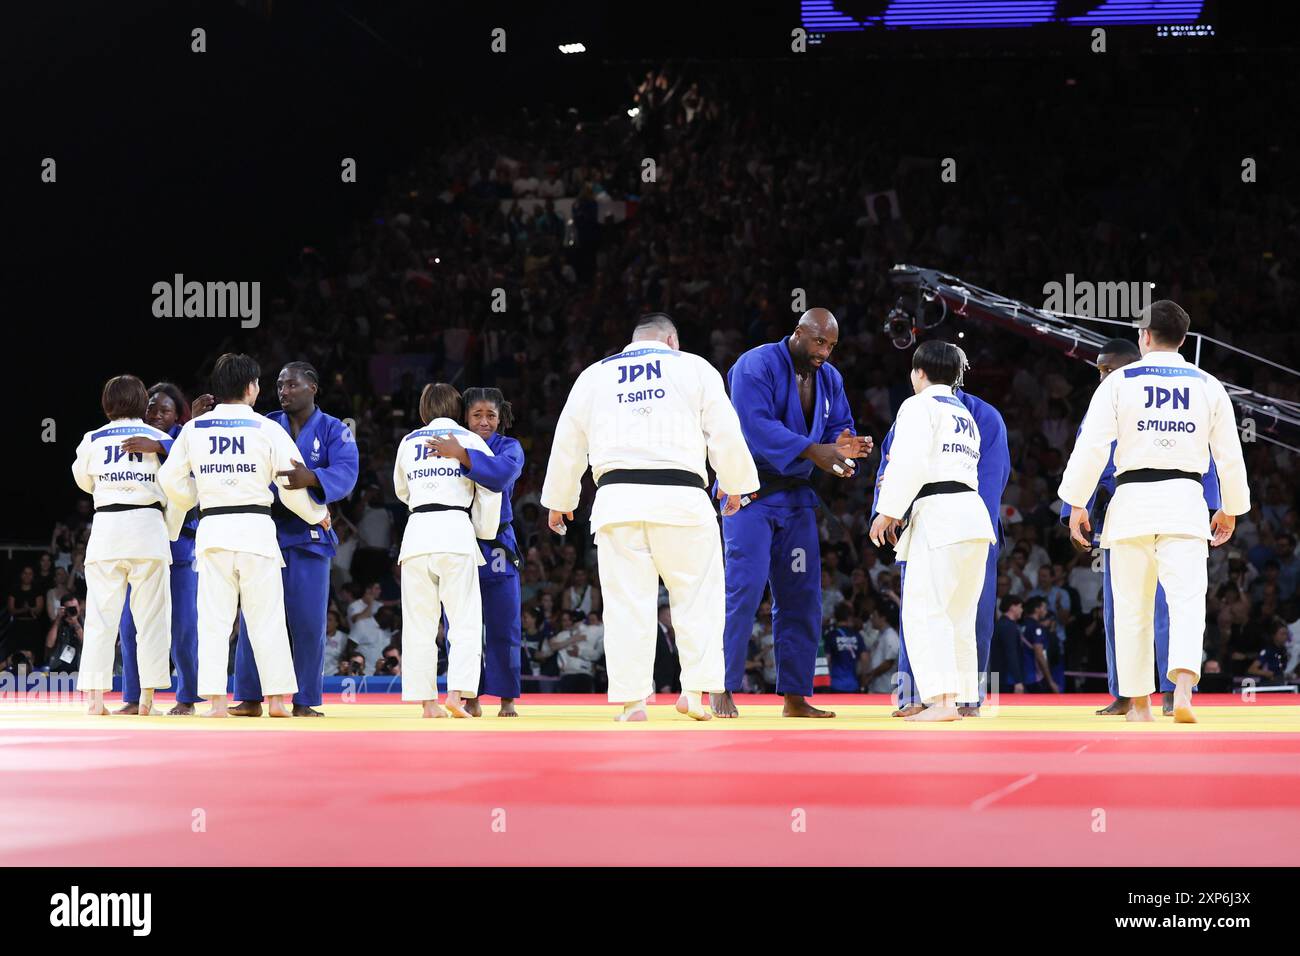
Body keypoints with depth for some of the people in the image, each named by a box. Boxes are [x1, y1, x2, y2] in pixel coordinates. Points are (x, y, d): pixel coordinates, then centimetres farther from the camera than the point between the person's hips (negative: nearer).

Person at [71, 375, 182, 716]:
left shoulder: (93, 440, 6)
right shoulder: (160, 440, 3)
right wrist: (169, 531, 16)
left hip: (105, 528, 1)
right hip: (147, 527, -1)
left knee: (101, 614, 4)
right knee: (151, 614, 6)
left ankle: (95, 697, 0)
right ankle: (147, 697, 5)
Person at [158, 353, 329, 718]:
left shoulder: (194, 429, 4)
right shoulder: (267, 429, -2)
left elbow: (170, 479, 6)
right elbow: (293, 485, -3)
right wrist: (318, 514, 15)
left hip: (212, 529, 2)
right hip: (256, 527, -2)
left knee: (213, 619, 5)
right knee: (266, 618, 5)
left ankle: (216, 700, 0)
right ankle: (276, 699, 8)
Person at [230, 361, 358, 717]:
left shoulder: (333, 430, 0)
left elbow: (346, 473, -15)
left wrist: (312, 478, -36)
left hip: (309, 535, -2)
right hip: (264, 530, 2)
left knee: (308, 622, -1)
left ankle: (304, 702, 6)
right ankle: (250, 699, 6)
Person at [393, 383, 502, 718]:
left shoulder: (408, 443, 14)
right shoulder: (470, 440, 6)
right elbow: (491, 491, 3)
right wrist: (484, 532, 16)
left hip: (417, 532, 3)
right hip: (456, 530, -3)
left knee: (419, 622, 7)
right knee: (464, 619, -1)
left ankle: (427, 701, 5)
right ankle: (456, 693, -16)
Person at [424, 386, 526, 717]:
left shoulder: (510, 447, -1)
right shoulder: (448, 446, 4)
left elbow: (502, 473, -25)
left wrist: (462, 455, -32)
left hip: (497, 547, -1)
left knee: (502, 627, 2)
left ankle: (507, 699, 11)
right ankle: (471, 699, 10)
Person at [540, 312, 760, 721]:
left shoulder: (594, 376, 18)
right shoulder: (694, 368, 11)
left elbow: (568, 442, 22)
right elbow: (725, 431, 7)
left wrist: (559, 501, 32)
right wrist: (735, 486, 19)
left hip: (617, 499, 2)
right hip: (679, 496, -2)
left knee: (627, 601, 2)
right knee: (697, 594, 8)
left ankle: (632, 699, 1)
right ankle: (696, 688, 0)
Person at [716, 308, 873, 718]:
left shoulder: (829, 378, 9)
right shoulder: (755, 366, -14)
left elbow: (838, 426, 8)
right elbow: (756, 424, -25)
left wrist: (841, 451, -17)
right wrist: (812, 450, -33)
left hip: (796, 496, 7)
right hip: (750, 495, -7)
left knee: (802, 596, 6)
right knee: (744, 588, -13)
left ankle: (795, 696, 11)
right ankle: (722, 688, -5)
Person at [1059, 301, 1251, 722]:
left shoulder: (1119, 383, 0)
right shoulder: (1208, 386, 7)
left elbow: (1091, 446, -5)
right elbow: (1230, 454, 10)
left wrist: (1077, 503, 3)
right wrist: (1231, 509, 22)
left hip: (1132, 499, -1)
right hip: (1185, 499, 1)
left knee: (1133, 608, 8)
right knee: (1187, 598, -6)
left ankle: (1139, 704, 14)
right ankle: (1183, 685, -30)